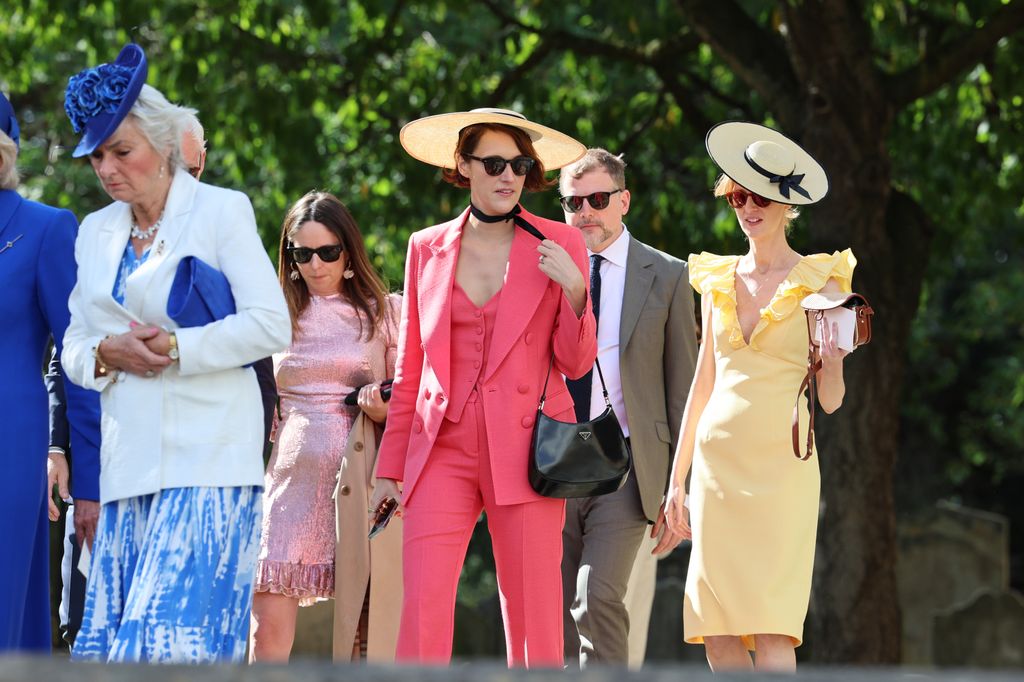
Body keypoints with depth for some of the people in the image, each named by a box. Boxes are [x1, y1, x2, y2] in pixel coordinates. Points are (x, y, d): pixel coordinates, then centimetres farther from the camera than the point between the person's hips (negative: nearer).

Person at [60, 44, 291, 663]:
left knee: (177, 632, -16)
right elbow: (74, 349, 18)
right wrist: (105, 354, -5)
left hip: (207, 460, -5)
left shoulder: (222, 211, 1)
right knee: (115, 635, -2)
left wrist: (175, 347, -12)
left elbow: (272, 326, -5)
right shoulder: (97, 232, 17)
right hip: (128, 466, 6)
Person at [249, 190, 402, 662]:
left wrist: (381, 408, -10)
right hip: (291, 478, 2)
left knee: (365, 632, -3)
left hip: (359, 480, -2)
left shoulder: (383, 311, 8)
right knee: (268, 628, -9)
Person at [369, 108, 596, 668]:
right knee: (422, 607, -12)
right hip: (443, 448, 1)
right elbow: (410, 371, 15)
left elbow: (575, 363, 7)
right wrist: (390, 466, 11)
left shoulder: (558, 246, 7)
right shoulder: (427, 248, 12)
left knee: (533, 618, -3)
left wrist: (574, 291, -10)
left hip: (524, 449, -1)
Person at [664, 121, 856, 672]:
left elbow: (830, 400, 1)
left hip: (779, 467, -4)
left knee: (770, 626, -13)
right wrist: (677, 479, 14)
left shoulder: (819, 281, 1)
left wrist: (833, 360, -21)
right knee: (716, 632, -1)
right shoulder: (717, 280, 13)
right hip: (717, 462, 4)